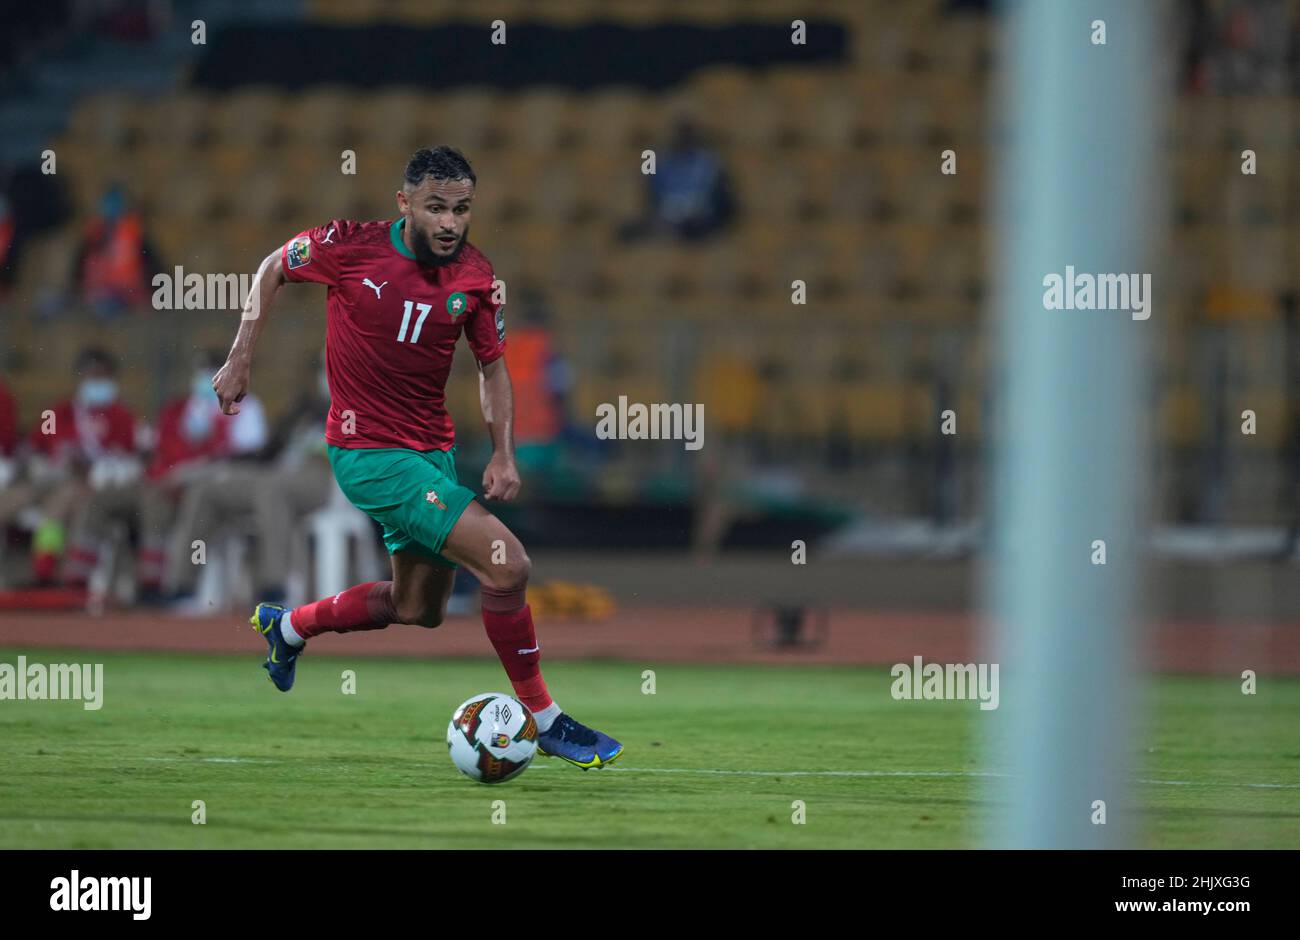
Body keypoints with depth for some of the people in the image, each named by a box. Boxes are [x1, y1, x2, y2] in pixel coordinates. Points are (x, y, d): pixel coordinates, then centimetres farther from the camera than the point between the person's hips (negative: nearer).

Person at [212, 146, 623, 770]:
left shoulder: (474, 274, -3)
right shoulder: (350, 248, -16)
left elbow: (492, 365, 9)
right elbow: (274, 269, 3)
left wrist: (503, 453, -3)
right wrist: (240, 359, 2)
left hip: (432, 449, 7)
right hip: (368, 453, -7)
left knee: (419, 610, 21)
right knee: (507, 562, -19)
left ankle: (287, 626, 43)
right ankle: (544, 721, -6)